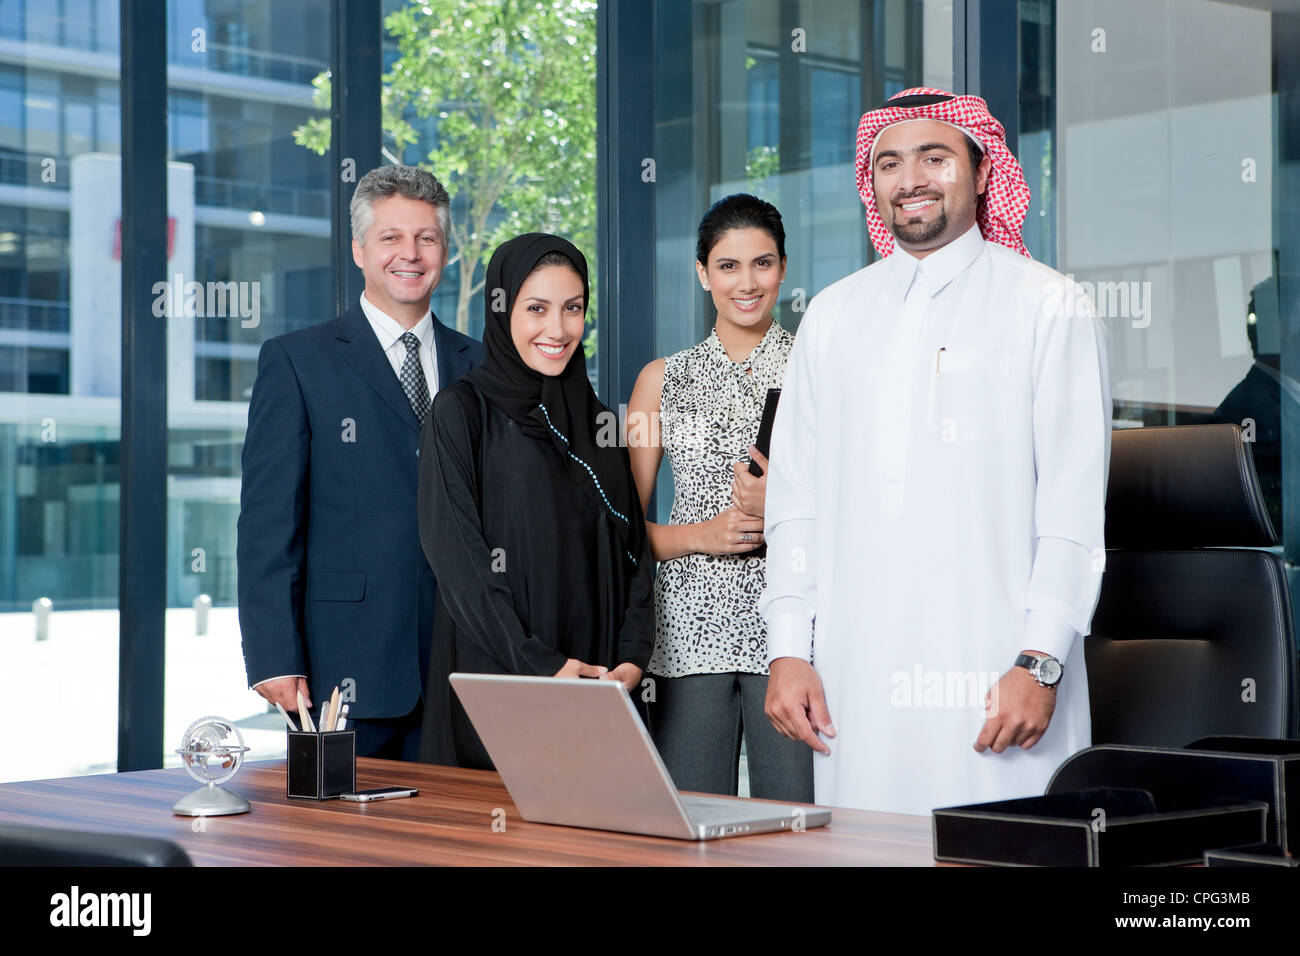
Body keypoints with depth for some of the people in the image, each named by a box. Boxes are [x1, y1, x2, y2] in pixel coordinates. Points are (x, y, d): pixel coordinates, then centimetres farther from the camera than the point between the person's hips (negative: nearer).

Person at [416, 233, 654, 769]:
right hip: (493, 680, -5)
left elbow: (632, 549, 11)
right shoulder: (462, 412, -3)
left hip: (597, 685, 5)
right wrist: (537, 664, -18)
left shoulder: (592, 418, 14)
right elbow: (454, 551, -11)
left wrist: (631, 659, -4)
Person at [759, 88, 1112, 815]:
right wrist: (789, 650, 5)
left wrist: (1041, 663, -12)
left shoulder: (1049, 308, 3)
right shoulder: (833, 314, 15)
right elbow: (795, 498, 14)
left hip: (993, 678, -3)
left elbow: (1075, 507, -3)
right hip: (853, 682, 4)